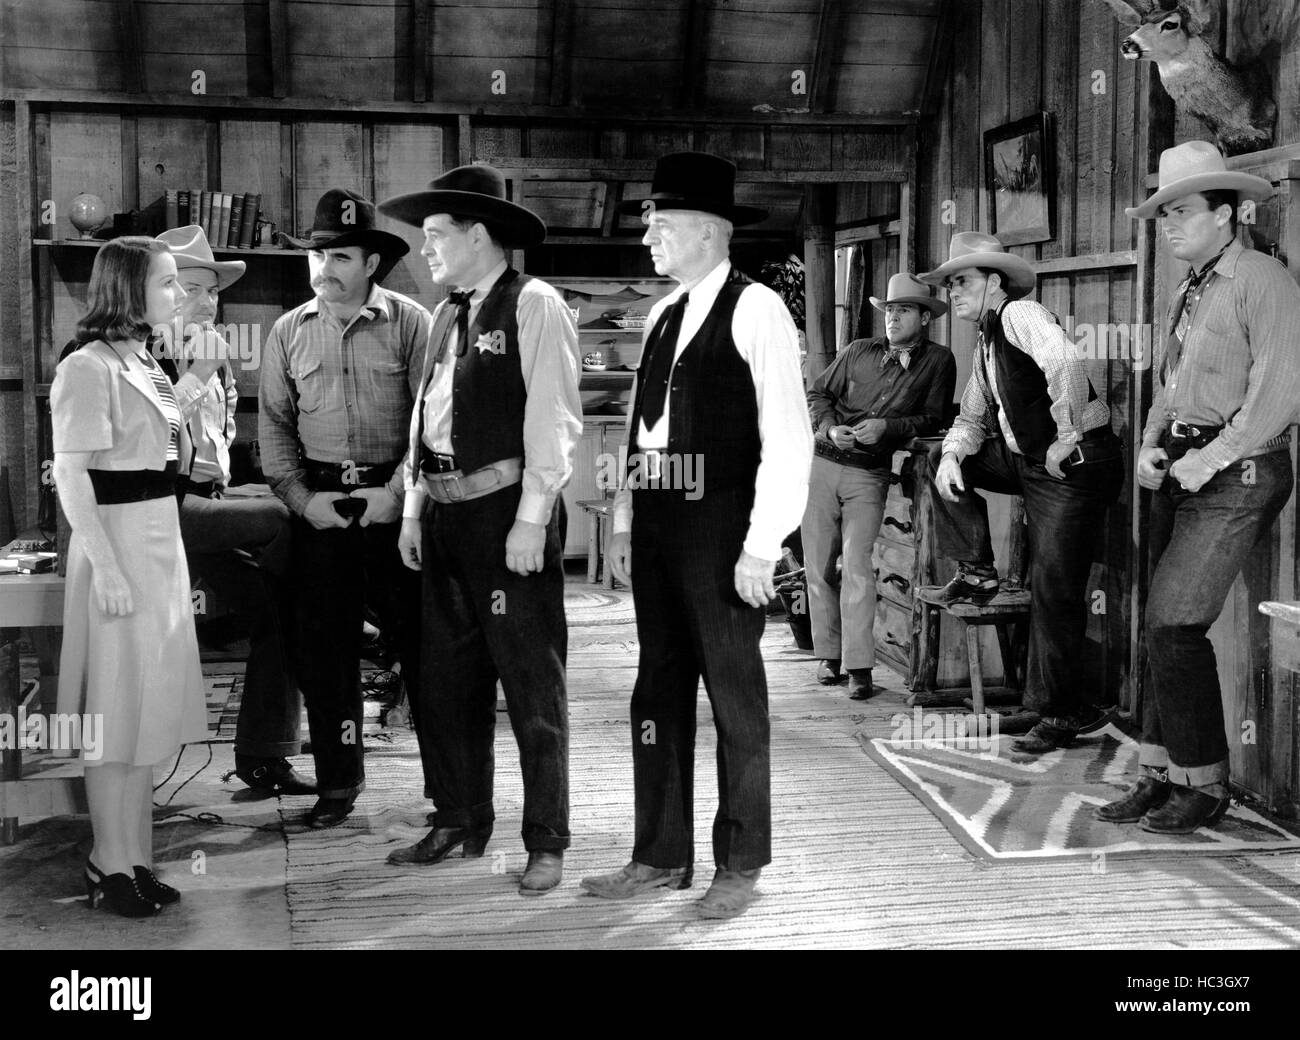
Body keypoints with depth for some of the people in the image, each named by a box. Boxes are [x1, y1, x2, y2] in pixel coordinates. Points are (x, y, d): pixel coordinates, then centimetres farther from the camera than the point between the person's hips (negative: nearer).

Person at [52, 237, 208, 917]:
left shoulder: (146, 364, 14)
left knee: (152, 706, 12)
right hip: (116, 542, -9)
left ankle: (136, 855, 21)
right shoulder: (88, 368, -12)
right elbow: (71, 476, -17)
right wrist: (106, 567, -23)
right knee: (116, 711, -1)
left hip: (162, 540, 9)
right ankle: (110, 865, 9)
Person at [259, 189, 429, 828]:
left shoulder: (409, 323, -2)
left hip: (396, 503, -3)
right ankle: (337, 781, 20)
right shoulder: (288, 332, 9)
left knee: (420, 639, 1)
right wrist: (301, 497, -3)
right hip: (318, 504, 4)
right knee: (321, 643, 7)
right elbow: (274, 424, 9)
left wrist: (399, 492, -13)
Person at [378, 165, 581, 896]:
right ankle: (459, 823, 29)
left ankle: (547, 842, 12)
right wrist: (415, 508, 13)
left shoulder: (534, 305, -7)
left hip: (509, 513, -8)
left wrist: (530, 520, -17)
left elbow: (552, 418, -13)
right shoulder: (448, 314, 16)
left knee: (531, 684, 0)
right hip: (446, 513, 8)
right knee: (447, 678, 14)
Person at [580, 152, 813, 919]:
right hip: (658, 530, 7)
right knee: (659, 692, 13)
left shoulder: (755, 310, -9)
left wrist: (762, 547, -15)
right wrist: (624, 523, 12)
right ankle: (661, 855, 25)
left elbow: (788, 437, -13)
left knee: (736, 698, 5)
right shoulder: (663, 314, 14)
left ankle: (740, 864, 19)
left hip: (723, 533, -7)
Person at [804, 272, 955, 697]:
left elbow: (933, 419, -2)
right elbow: (817, 394, 12)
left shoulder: (938, 361, 1)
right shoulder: (859, 352, 7)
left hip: (869, 475, -3)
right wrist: (830, 428, -6)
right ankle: (829, 654, 17)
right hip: (822, 465, 3)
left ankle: (859, 666, -10)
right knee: (818, 566, 5)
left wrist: (886, 428, -15)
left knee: (857, 565, -14)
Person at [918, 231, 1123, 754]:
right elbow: (972, 418, 19)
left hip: (1076, 464, -9)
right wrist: (952, 454, -3)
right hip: (1026, 459, 9)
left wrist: (1066, 439, -25)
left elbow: (1066, 362, -33)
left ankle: (1059, 714, 5)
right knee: (943, 456, 9)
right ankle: (977, 573, 15)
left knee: (1054, 589, -6)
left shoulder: (1019, 314, -14)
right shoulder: (986, 344, 16)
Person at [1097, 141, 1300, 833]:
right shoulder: (1189, 293, 20)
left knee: (1174, 625, -13)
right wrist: (1150, 447, 6)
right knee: (1163, 628, 6)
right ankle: (1159, 777, 12)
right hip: (1182, 473, 8)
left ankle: (1203, 784, -1)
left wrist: (1212, 457, -16)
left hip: (1238, 474, -8)